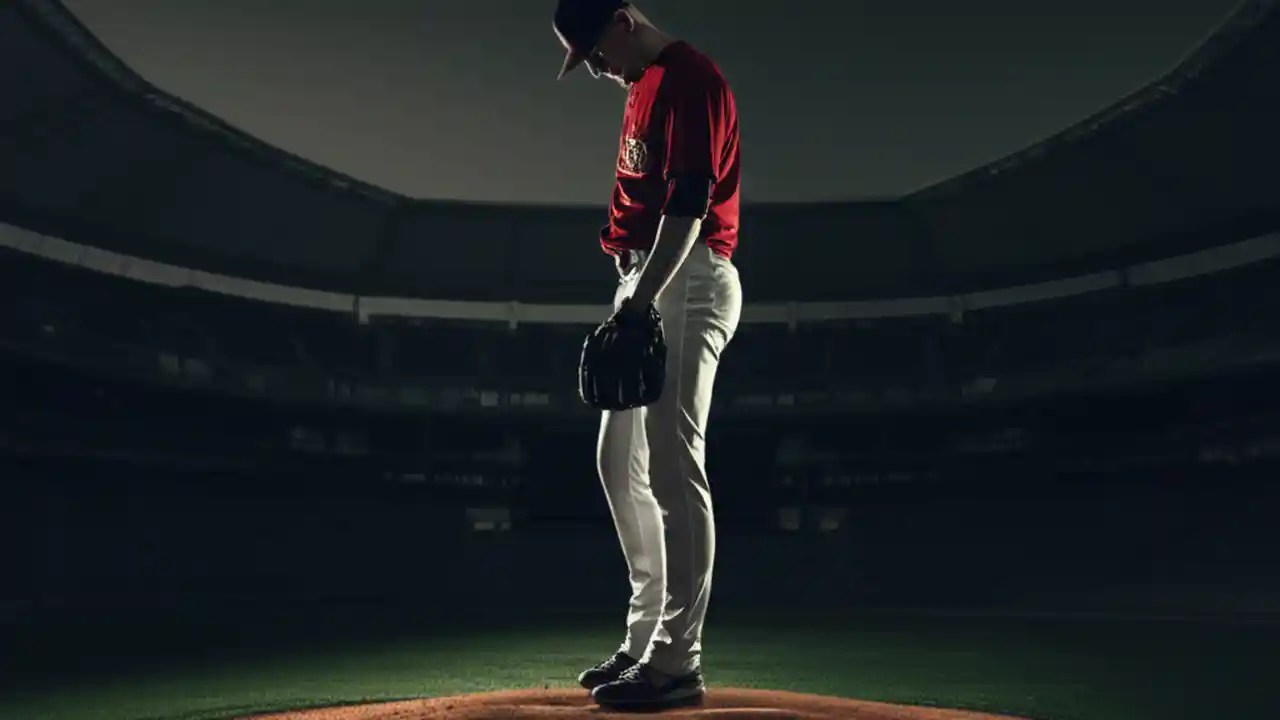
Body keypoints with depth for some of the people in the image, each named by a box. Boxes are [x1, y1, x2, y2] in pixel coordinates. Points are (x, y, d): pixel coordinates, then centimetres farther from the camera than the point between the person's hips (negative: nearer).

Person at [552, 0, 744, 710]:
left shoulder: (690, 79, -10)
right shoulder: (644, 86, 21)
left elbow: (690, 204, -21)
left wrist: (641, 302, -28)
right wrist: (632, 298, 19)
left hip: (686, 285, -11)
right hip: (644, 283, 11)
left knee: (673, 469, -11)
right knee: (620, 462, 13)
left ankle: (677, 660, -4)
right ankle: (645, 639, 22)